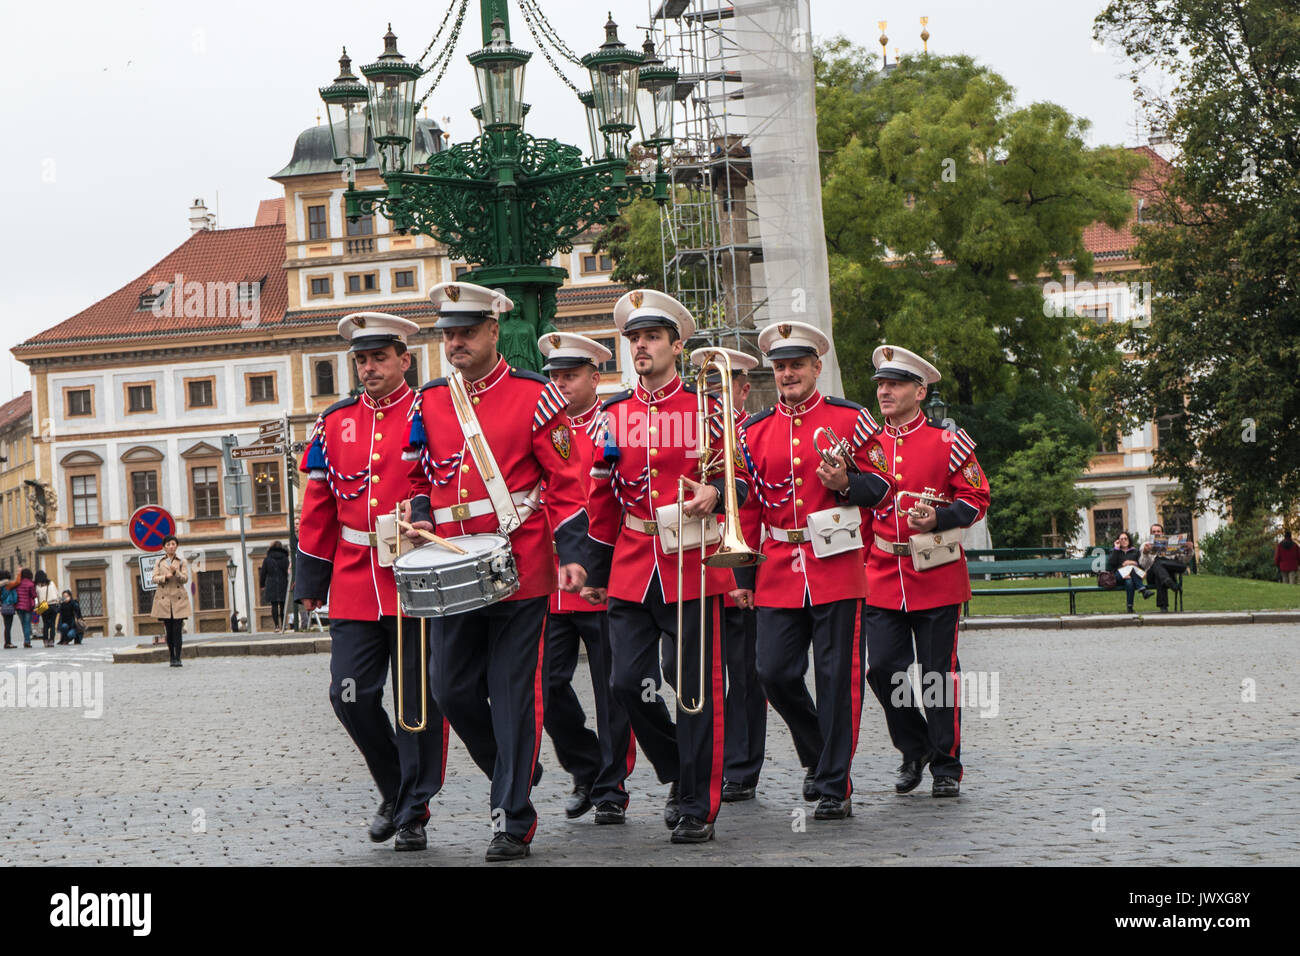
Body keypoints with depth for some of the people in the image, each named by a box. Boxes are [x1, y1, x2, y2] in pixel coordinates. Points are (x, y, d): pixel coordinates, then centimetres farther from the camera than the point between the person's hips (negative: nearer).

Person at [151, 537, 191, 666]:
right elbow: (154, 578, 3)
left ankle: (177, 658, -8)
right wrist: (165, 577, -15)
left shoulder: (182, 562, 8)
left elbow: (185, 579, -1)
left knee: (177, 630, -8)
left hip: (178, 598, -1)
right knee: (169, 631, 1)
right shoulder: (159, 562, 12)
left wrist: (176, 572, -19)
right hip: (164, 599, 1)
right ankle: (172, 657, 12)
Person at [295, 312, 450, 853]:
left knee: (418, 701, 2)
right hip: (354, 583, 4)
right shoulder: (336, 422, 10)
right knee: (351, 695, -1)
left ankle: (414, 813, 12)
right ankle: (395, 791, 21)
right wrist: (310, 582, 11)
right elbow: (319, 507, 13)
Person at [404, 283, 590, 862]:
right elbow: (419, 476, 23)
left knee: (515, 693, -3)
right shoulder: (429, 403, 10)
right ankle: (514, 773, 29)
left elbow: (566, 481, -3)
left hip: (520, 568, -5)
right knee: (451, 689, 4)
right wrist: (420, 518, 3)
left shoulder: (534, 396, -2)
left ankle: (513, 822, 4)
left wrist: (572, 554, -11)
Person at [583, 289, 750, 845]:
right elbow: (603, 499, 16)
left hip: (692, 567, -3)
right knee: (628, 682, -2)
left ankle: (699, 808, 7)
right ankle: (678, 773, 22)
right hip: (631, 570, 3)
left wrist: (715, 493, -19)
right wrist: (597, 572, 16)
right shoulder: (613, 414, 10)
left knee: (696, 688, -2)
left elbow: (742, 479, 4)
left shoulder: (706, 409, 1)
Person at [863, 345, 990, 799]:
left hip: (936, 577, -3)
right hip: (882, 579, 4)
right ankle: (915, 749, 20)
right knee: (882, 669, -2)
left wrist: (938, 518, -16)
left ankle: (946, 767, 12)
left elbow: (976, 499, -2)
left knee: (939, 673, 1)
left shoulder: (947, 443, -2)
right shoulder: (867, 446, 10)